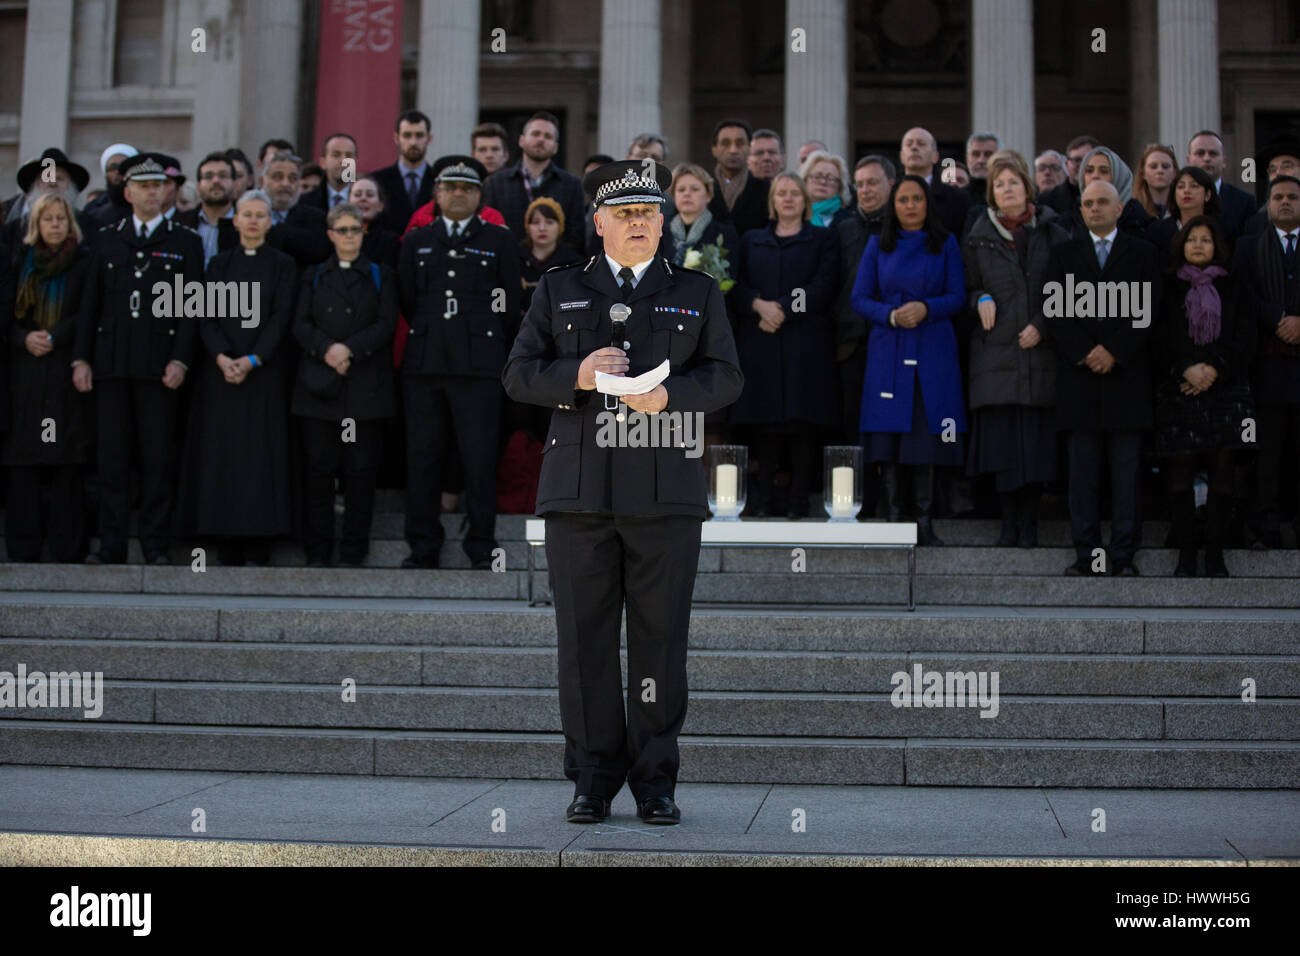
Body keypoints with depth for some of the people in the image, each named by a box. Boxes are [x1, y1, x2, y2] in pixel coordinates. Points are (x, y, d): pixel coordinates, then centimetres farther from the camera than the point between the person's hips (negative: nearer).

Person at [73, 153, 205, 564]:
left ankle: (156, 545, 5)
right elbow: (90, 302, 12)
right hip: (111, 363, 2)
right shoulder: (107, 239, 15)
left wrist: (180, 359, -9)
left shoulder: (185, 242, 8)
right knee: (112, 457, 3)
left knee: (159, 458, -1)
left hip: (159, 365, -2)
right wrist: (81, 357, 4)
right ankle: (111, 543, 8)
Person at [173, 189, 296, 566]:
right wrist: (221, 357, -14)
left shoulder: (283, 265, 6)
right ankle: (227, 545, 3)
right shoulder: (219, 264, 12)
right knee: (220, 455, -1)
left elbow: (281, 318, -4)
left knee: (261, 452, -4)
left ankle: (258, 546, -2)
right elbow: (206, 317, 3)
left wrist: (251, 360, -15)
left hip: (264, 372, -2)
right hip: (219, 370, 2)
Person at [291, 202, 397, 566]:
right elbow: (300, 324, 7)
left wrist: (350, 349, -13)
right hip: (319, 383, 1)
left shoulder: (381, 275, 12)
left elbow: (386, 324, 0)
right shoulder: (314, 276, 17)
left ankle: (354, 551, 6)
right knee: (319, 466, 0)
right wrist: (326, 349, -12)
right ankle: (317, 552, 7)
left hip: (366, 384, -1)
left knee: (361, 467, -2)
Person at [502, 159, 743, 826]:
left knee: (661, 638, 1)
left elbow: (725, 377, 5)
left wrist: (669, 394, -14)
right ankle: (593, 778, 11)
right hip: (578, 492, 1)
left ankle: (655, 782, 10)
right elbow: (519, 375, 6)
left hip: (665, 492, 0)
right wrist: (577, 376, -13)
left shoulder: (697, 293, 14)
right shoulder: (558, 291, 14)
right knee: (584, 638, 1)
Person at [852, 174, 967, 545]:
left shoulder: (945, 245, 8)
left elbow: (957, 296, 3)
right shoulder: (877, 245, 10)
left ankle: (924, 522, 2)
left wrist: (926, 308, -15)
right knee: (889, 433, -4)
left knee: (926, 433, -4)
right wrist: (891, 315, -12)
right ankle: (893, 518, 3)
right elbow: (860, 299, 6)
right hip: (888, 352, 1)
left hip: (933, 353, 0)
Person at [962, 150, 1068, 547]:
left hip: (1039, 350, 0)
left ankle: (1029, 521, 7)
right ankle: (1009, 521, 6)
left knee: (1037, 437, -2)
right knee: (1001, 436, -3)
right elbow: (968, 288, 13)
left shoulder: (1053, 235, 7)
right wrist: (980, 300, -8)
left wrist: (1040, 325, -7)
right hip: (995, 350, 0)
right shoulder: (978, 238, 9)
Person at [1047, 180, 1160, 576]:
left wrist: (1114, 350, -11)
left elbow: (1149, 311, 0)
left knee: (1126, 472, 1)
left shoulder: (1142, 252, 8)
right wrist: (1083, 354, -9)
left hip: (1126, 375, -1)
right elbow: (1056, 313, 4)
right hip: (1078, 375, 1)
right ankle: (1086, 554, 6)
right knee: (1082, 472, 2)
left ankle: (1124, 555, 6)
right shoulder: (1065, 253, 12)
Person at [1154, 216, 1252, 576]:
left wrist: (1215, 369, -9)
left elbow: (1243, 338, 6)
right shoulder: (1169, 288, 8)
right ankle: (1186, 550, 5)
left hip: (1224, 386, 1)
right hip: (1178, 386, -1)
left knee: (1221, 471, -2)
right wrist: (1186, 370, -11)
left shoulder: (1231, 287, 11)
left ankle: (1215, 551, 6)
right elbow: (1160, 340, 3)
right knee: (1180, 471, -4)